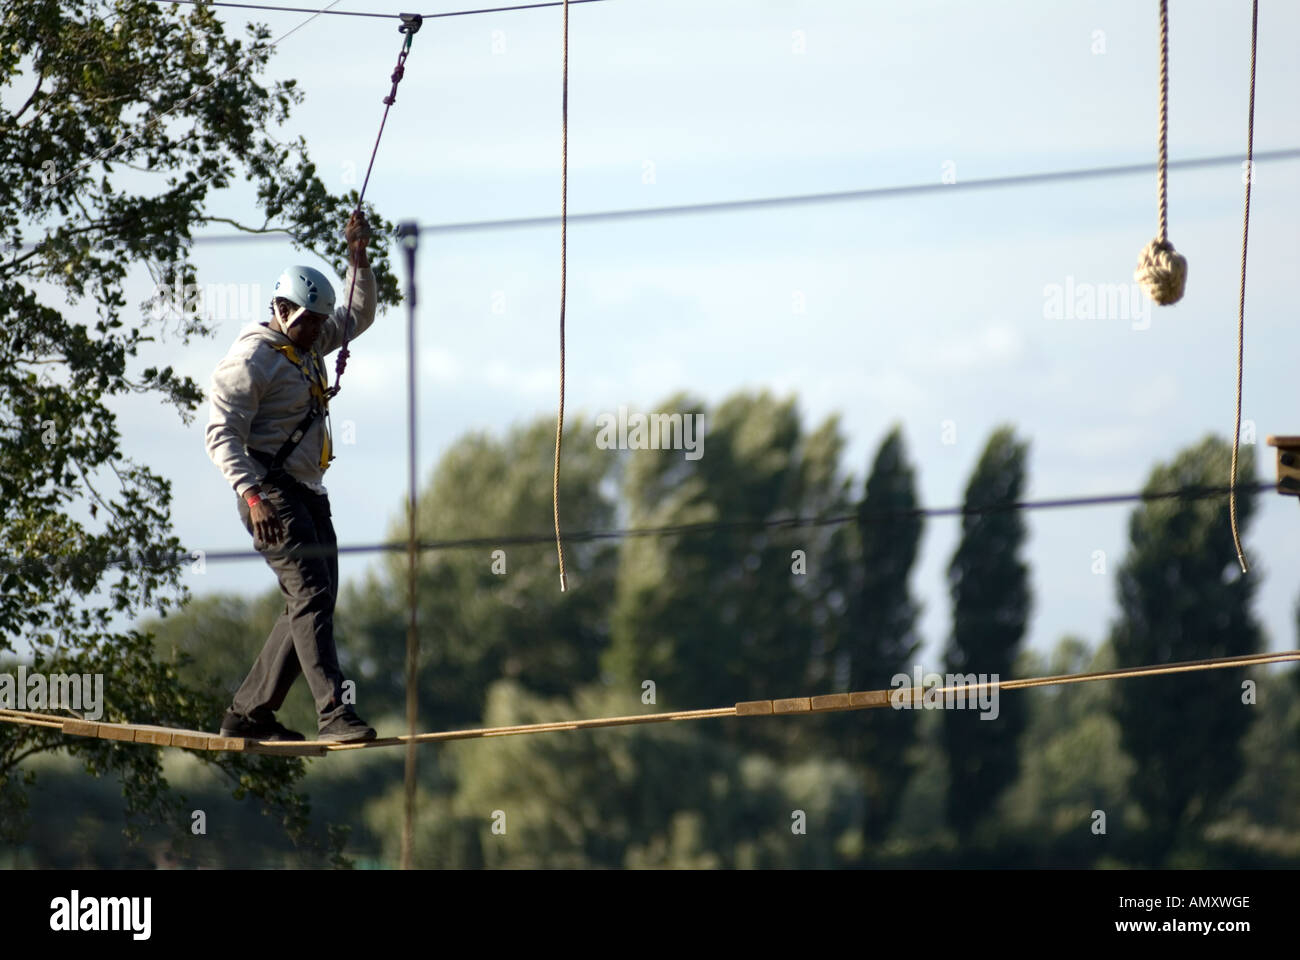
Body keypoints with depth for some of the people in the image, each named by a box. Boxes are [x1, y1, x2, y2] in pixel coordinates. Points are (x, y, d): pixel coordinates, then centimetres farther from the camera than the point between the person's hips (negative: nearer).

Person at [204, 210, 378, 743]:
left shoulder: (308, 345, 18)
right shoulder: (253, 358, -10)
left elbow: (359, 316, 33)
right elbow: (222, 434, -16)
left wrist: (359, 260, 15)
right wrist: (252, 494, -27)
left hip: (308, 494, 10)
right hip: (271, 494, -10)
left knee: (316, 601, 6)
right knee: (310, 593, -20)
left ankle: (249, 712, 12)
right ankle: (334, 712, -28)